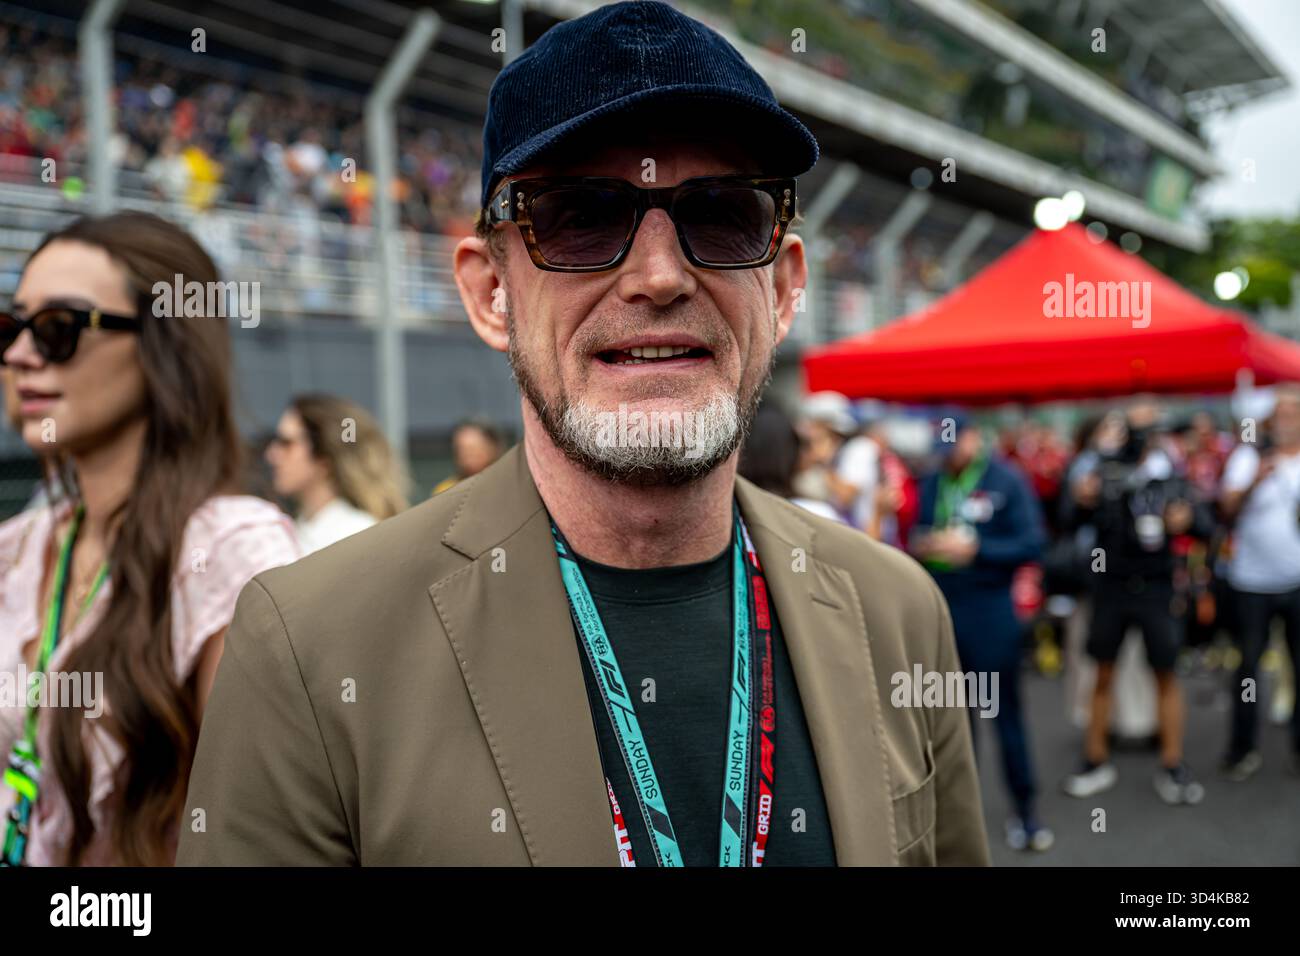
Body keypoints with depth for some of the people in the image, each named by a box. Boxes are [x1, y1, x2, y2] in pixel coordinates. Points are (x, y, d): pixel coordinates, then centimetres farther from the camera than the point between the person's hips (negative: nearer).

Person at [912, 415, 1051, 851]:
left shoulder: (1007, 481, -5)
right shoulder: (932, 483, 10)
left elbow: (1032, 543, -11)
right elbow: (917, 535, 18)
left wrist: (975, 549, -19)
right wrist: (922, 546, -5)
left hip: (989, 609, -4)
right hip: (938, 607, 5)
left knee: (1005, 709, 3)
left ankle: (1024, 808, 14)